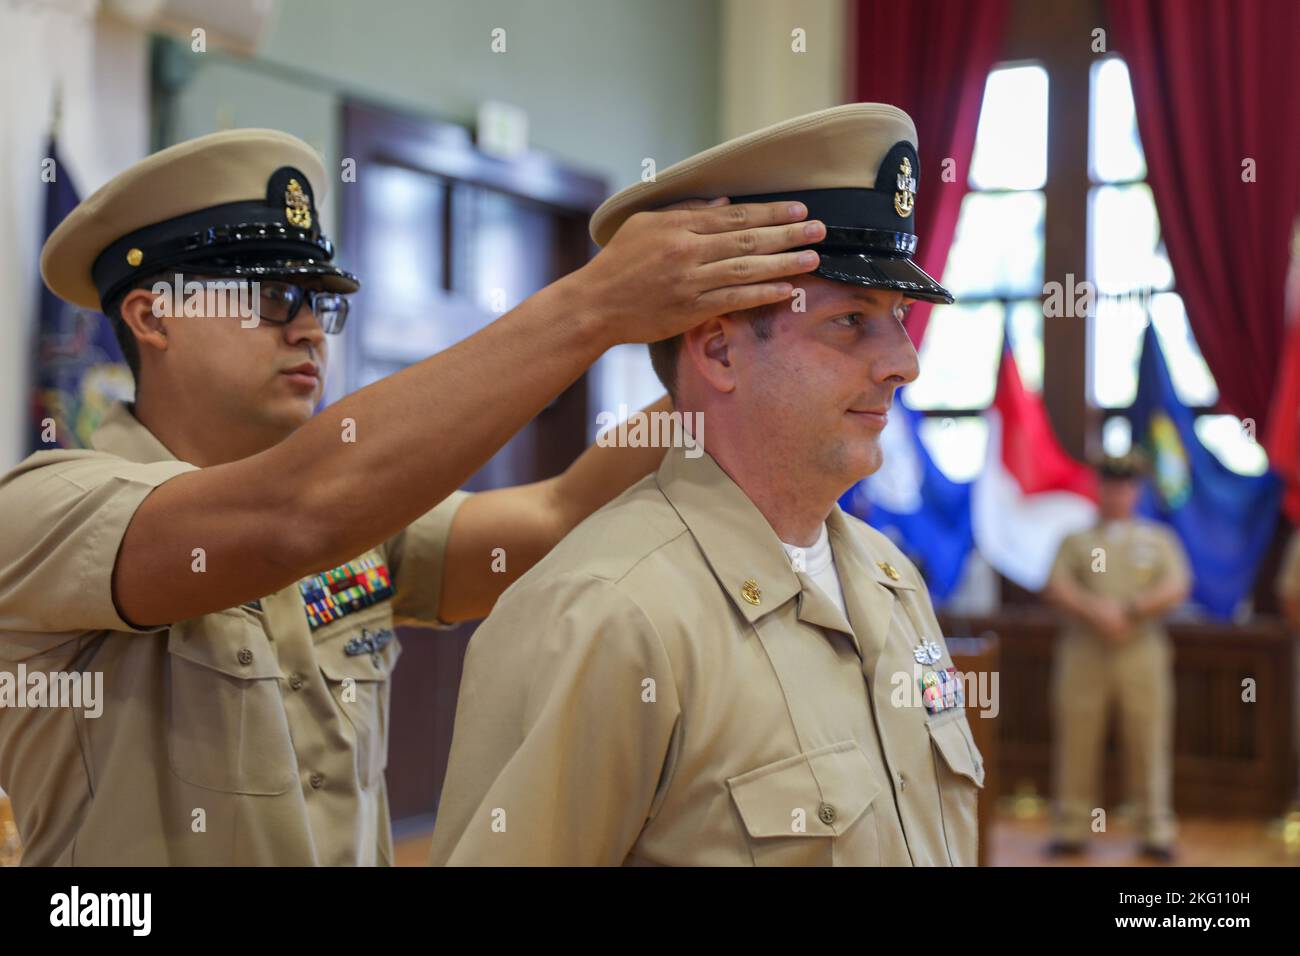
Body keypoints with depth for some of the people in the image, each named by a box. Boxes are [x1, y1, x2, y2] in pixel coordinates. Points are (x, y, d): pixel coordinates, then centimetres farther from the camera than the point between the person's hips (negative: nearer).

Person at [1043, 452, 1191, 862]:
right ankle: (1071, 827, 11)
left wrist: (1129, 610, -14)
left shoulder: (1159, 539, 11)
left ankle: (1156, 832, 8)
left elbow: (1177, 589, -2)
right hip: (1084, 652, 0)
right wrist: (1095, 610, -18)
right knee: (1077, 742, 2)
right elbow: (1056, 588, -2)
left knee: (1149, 743, 0)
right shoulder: (1077, 540, 11)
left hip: (1142, 652, 0)